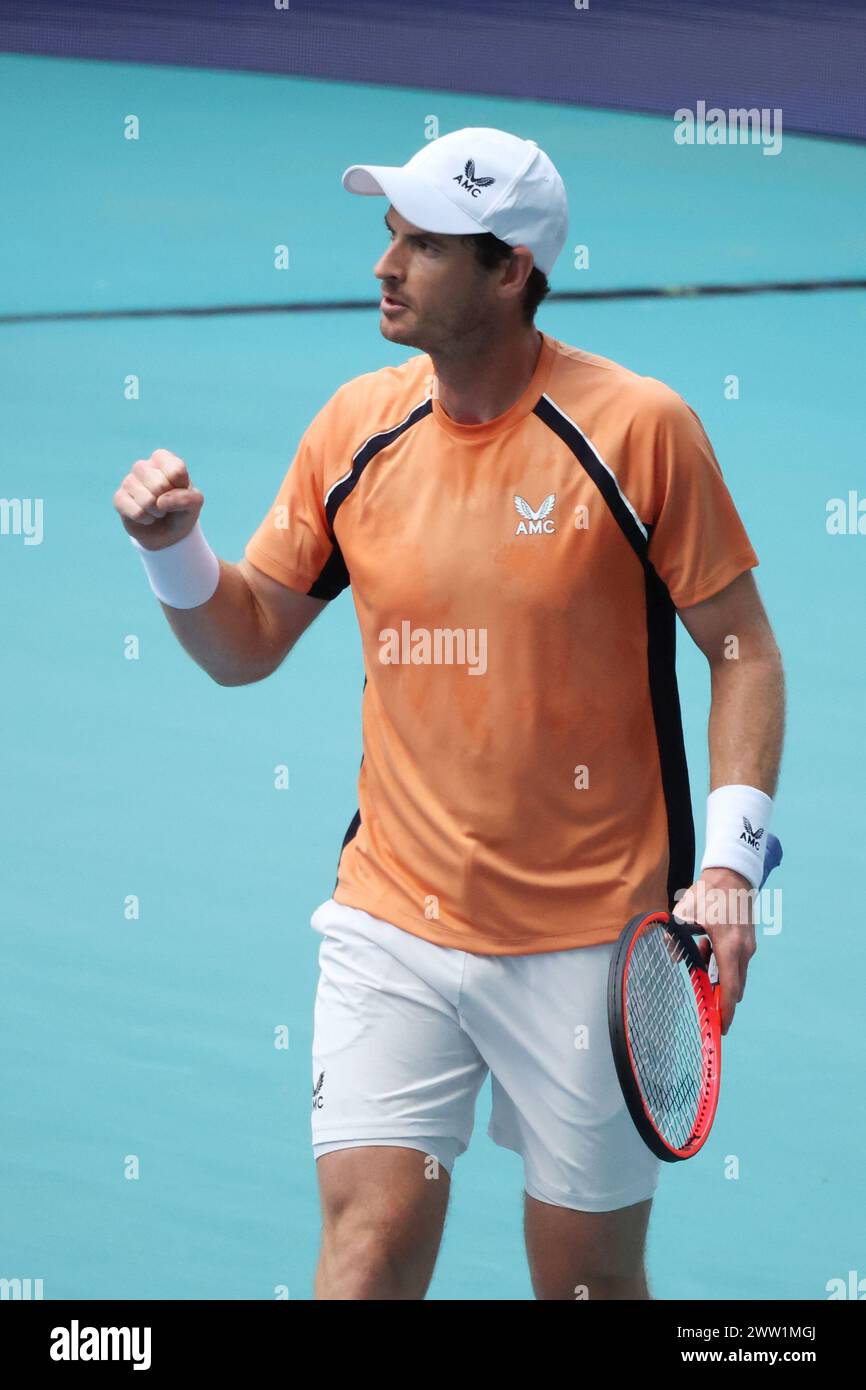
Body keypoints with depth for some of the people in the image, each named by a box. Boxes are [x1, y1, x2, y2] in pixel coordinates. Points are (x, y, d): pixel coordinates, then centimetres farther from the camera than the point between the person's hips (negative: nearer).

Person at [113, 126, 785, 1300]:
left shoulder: (639, 427, -9)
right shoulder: (356, 426, 3)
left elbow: (742, 647, -3)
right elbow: (246, 646, 12)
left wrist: (731, 862, -13)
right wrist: (175, 550, -8)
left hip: (592, 939, -2)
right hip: (392, 925, 3)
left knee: (589, 1272, 7)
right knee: (372, 1228, -12)